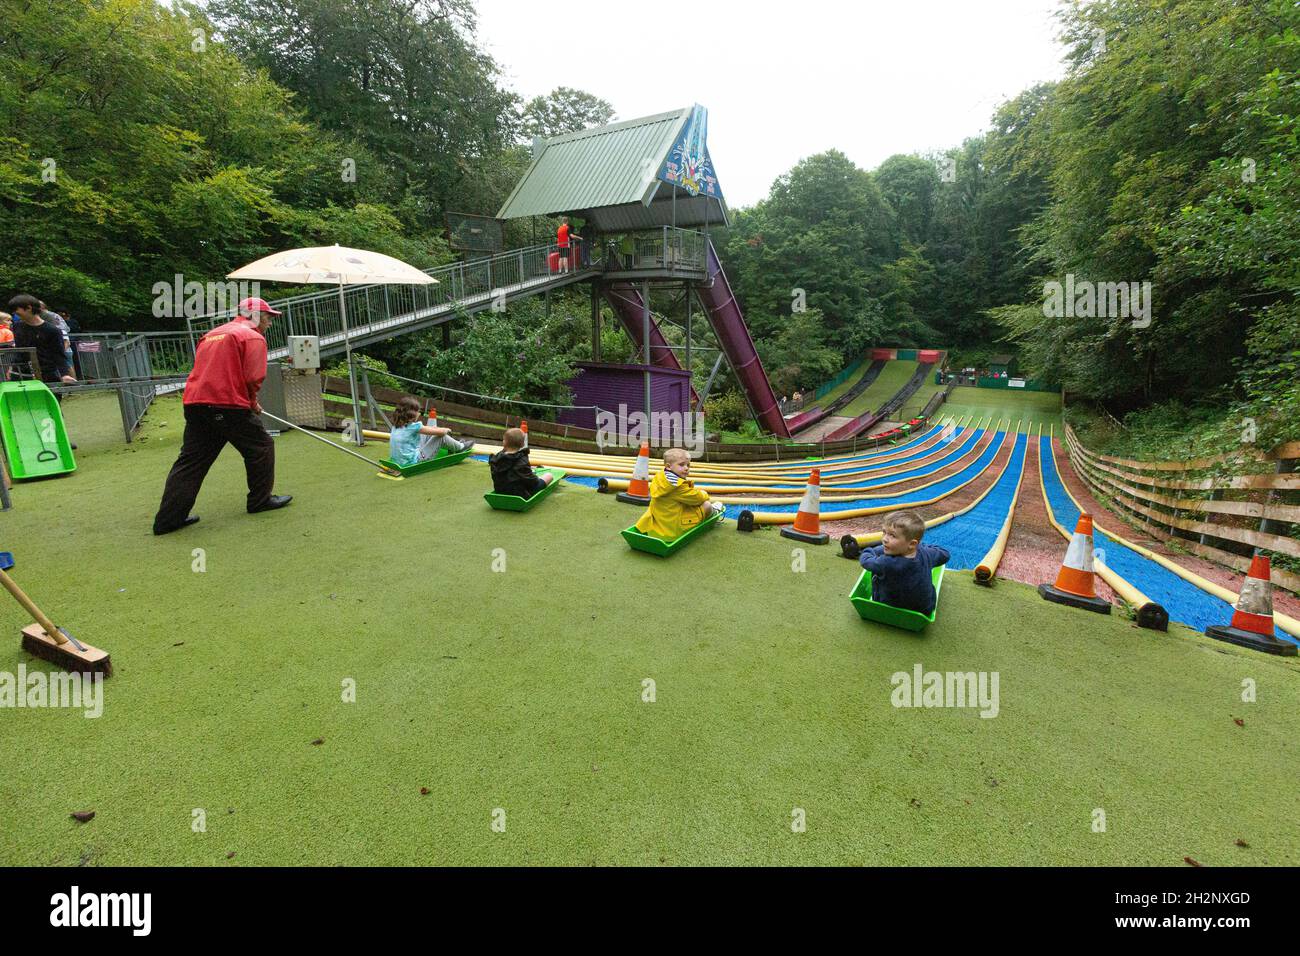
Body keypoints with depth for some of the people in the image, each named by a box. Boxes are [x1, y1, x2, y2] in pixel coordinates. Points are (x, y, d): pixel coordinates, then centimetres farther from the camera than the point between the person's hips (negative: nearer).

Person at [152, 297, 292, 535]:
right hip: (229, 407, -8)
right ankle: (260, 500, 20)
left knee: (190, 460, 10)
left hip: (195, 404, 8)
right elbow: (253, 379, -12)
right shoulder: (253, 337, -2)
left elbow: (204, 372, 24)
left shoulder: (210, 335, 23)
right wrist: (252, 402, 6)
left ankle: (168, 518, 11)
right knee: (261, 447, 11)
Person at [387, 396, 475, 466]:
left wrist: (430, 428, 23)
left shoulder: (396, 426, 4)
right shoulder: (414, 427, -19)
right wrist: (447, 430, 11)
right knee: (441, 436, -2)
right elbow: (440, 432, -10)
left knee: (427, 434, 19)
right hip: (413, 462, -8)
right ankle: (460, 447, 24)